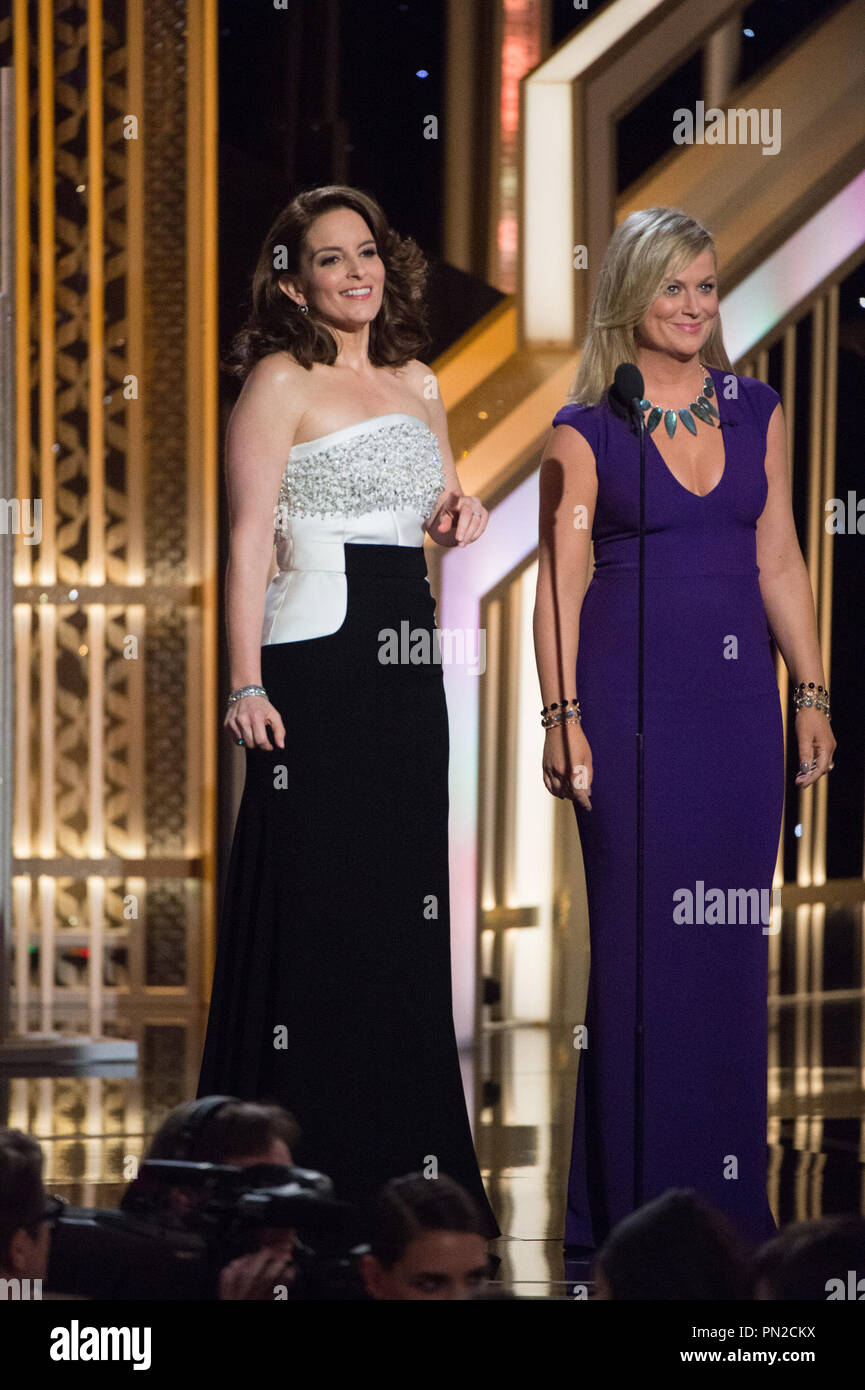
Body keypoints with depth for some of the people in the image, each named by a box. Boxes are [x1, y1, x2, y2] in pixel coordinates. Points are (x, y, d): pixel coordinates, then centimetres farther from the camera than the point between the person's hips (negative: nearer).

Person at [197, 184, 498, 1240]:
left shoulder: (418, 388, 15)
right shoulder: (282, 383, -5)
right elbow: (248, 542, -11)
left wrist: (456, 518, 4)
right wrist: (246, 684, -19)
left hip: (407, 660, 7)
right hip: (317, 659, -7)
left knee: (404, 905, 8)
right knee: (314, 903, -6)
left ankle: (401, 1163, 15)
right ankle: (302, 1168, -1)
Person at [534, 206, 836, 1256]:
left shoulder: (755, 411, 9)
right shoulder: (586, 429, -2)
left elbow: (779, 561, 12)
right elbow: (560, 580, -4)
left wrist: (811, 695, 8)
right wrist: (562, 716, -11)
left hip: (738, 698, 4)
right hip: (632, 695, -4)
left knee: (731, 942, 6)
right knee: (637, 941, -1)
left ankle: (727, 1198, 13)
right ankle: (633, 1201, 5)